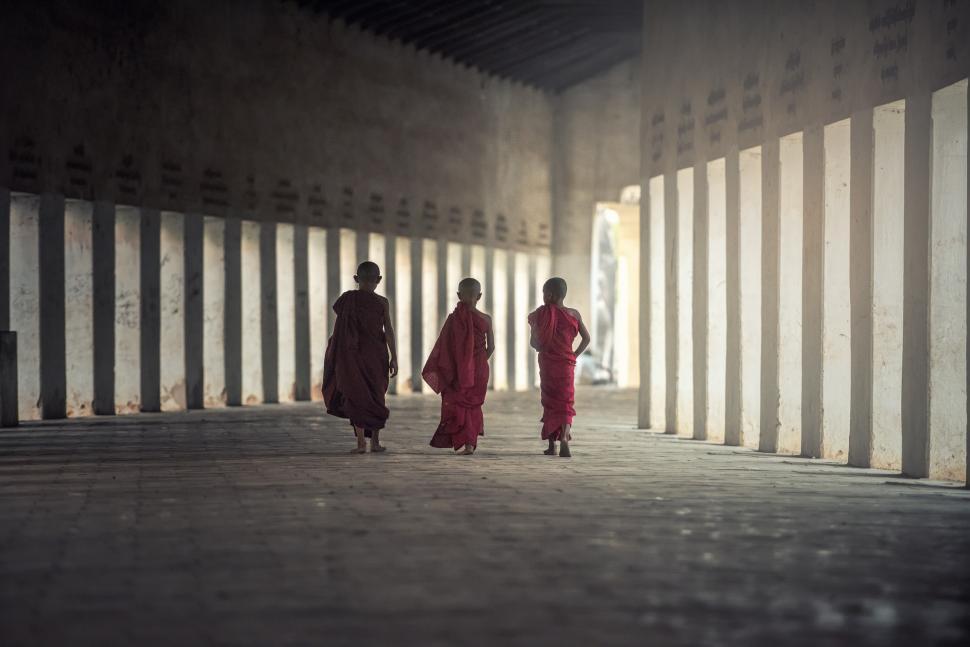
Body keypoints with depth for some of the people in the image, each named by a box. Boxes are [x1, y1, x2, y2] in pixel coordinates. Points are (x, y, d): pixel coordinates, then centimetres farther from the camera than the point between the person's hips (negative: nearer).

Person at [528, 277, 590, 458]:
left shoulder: (541, 314, -8)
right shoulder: (574, 315, -1)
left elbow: (534, 343, -7)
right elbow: (586, 338, 4)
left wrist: (532, 324, 10)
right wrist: (575, 355, 10)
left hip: (547, 364, -1)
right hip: (567, 364, 1)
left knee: (550, 402, 12)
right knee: (565, 403, 3)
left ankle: (552, 444, 12)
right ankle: (564, 438, -22)